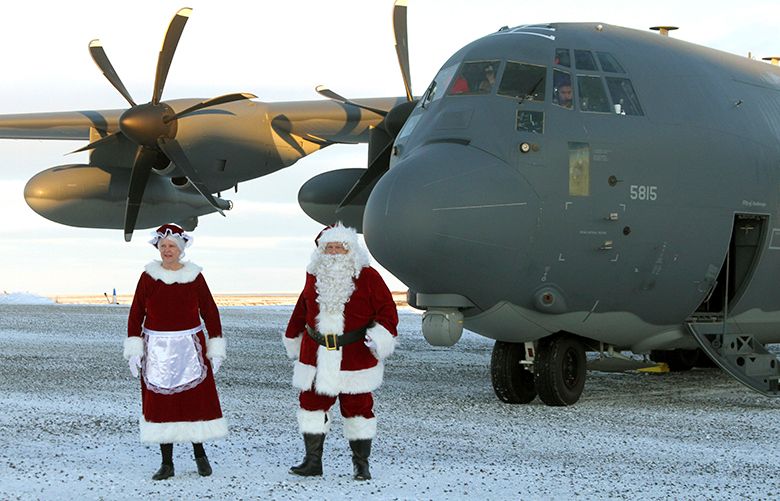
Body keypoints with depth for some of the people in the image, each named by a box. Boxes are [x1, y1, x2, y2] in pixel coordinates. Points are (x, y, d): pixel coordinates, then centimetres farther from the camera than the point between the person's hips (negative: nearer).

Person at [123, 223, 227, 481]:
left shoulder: (194, 276, 0)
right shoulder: (149, 276, 0)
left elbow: (210, 312, 3)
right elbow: (136, 314, 3)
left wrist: (216, 349, -1)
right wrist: (133, 349, -3)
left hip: (190, 348, 0)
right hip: (157, 350, 1)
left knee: (195, 399, -1)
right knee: (160, 403, 1)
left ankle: (200, 453, 20)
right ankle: (167, 463, 9)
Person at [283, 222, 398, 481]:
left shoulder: (367, 277, -4)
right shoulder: (314, 277, 7)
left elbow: (387, 309, -5)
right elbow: (302, 310, 20)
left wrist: (382, 334, -21)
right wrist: (293, 338, 26)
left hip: (355, 357, -3)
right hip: (316, 353, 3)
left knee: (357, 408, 4)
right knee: (311, 403, 4)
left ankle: (361, 464, 14)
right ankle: (313, 461, 14)